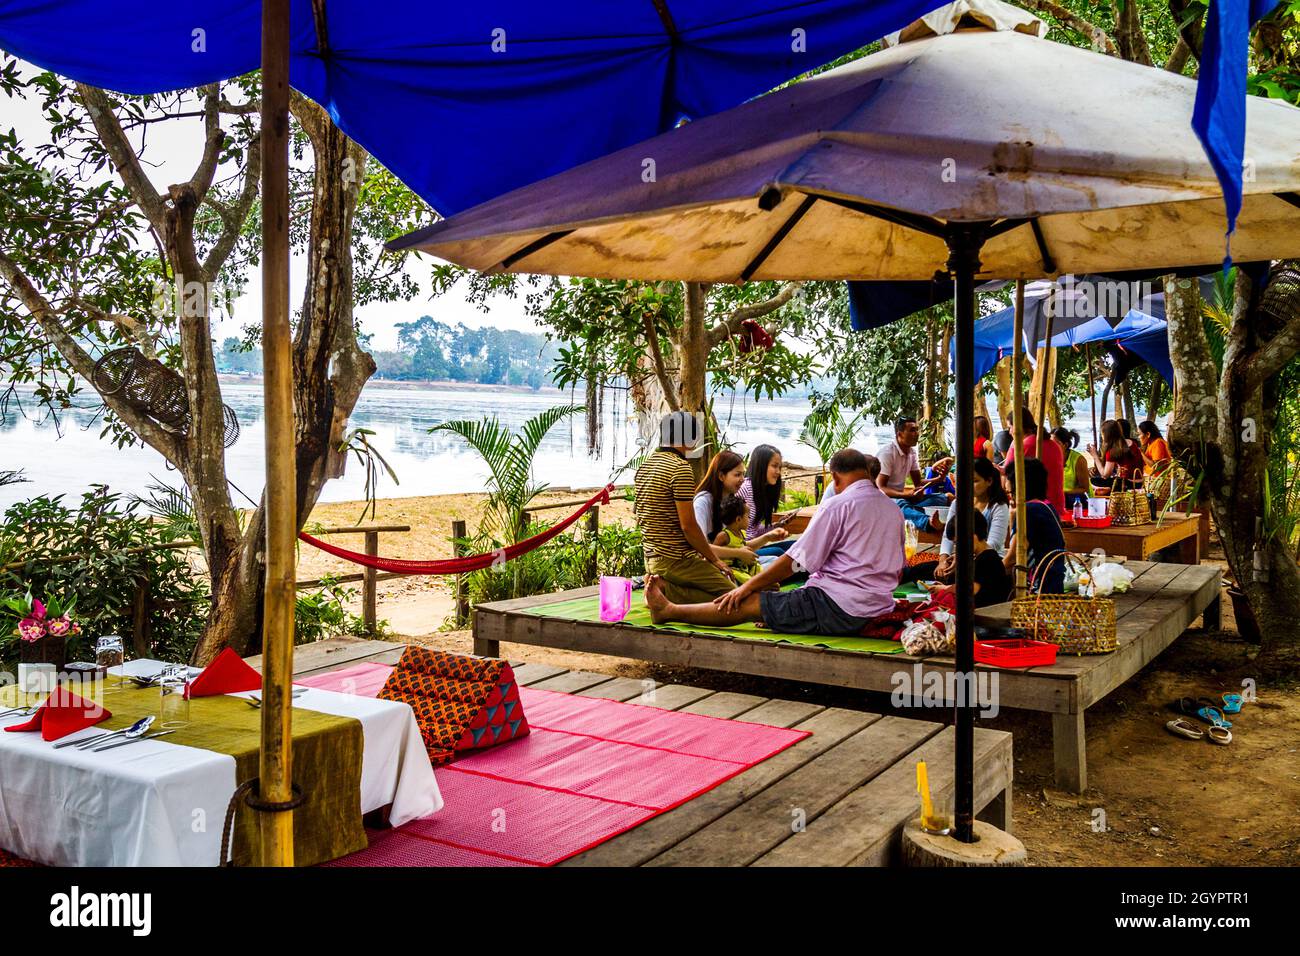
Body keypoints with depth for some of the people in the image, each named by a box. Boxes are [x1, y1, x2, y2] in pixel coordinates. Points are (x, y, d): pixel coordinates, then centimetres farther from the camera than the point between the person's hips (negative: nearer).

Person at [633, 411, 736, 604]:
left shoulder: (646, 463, 12)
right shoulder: (680, 468, -16)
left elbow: (635, 511, 20)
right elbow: (688, 525, -19)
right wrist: (714, 559, -6)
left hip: (651, 557, 9)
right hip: (675, 558, -9)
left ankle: (659, 584, 1)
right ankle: (666, 590, -14)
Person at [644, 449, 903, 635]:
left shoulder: (838, 506, -10)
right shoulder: (893, 509, 14)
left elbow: (793, 561, -10)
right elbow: (897, 568, 21)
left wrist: (746, 587, -1)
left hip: (839, 610, -8)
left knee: (749, 604, 0)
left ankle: (668, 610, 11)